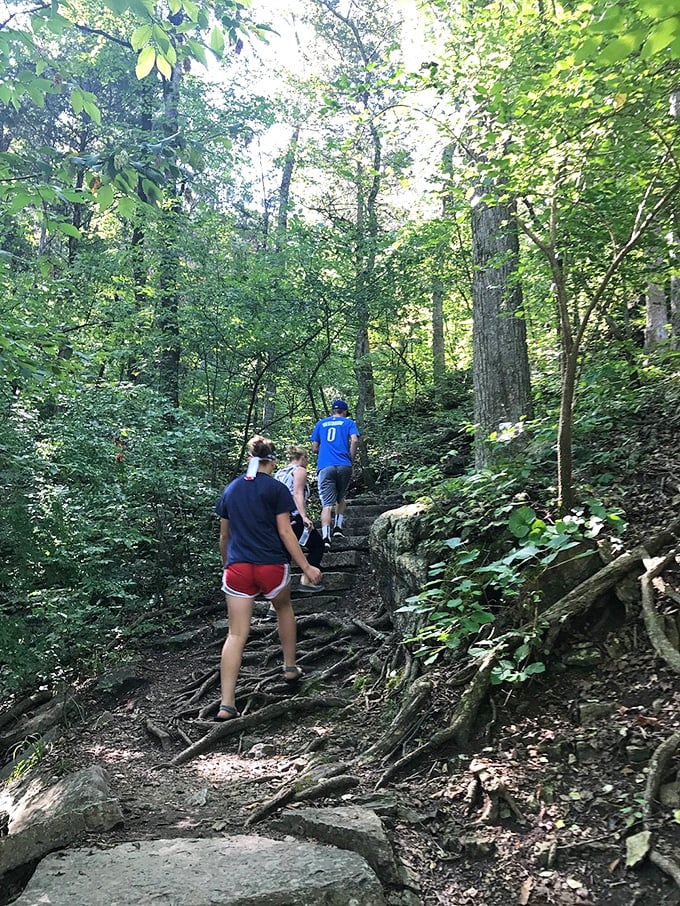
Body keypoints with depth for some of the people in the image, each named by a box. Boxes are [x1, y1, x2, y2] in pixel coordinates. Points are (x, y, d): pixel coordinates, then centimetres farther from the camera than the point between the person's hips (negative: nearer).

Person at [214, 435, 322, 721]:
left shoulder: (230, 489, 11)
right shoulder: (277, 489, -2)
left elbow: (224, 535, 17)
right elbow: (285, 531, -8)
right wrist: (306, 567, -5)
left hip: (237, 568, 3)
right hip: (271, 565, -3)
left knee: (236, 635, 2)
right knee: (284, 608, 28)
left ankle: (226, 704, -4)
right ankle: (290, 667, 35)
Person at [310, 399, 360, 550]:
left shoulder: (321, 424, 19)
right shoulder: (348, 422, 13)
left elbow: (314, 448, 17)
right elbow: (354, 441, -4)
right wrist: (351, 460, 6)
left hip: (325, 467, 0)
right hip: (344, 466, 0)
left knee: (327, 504, -5)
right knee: (341, 498, 23)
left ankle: (325, 538, -19)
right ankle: (338, 527, 13)